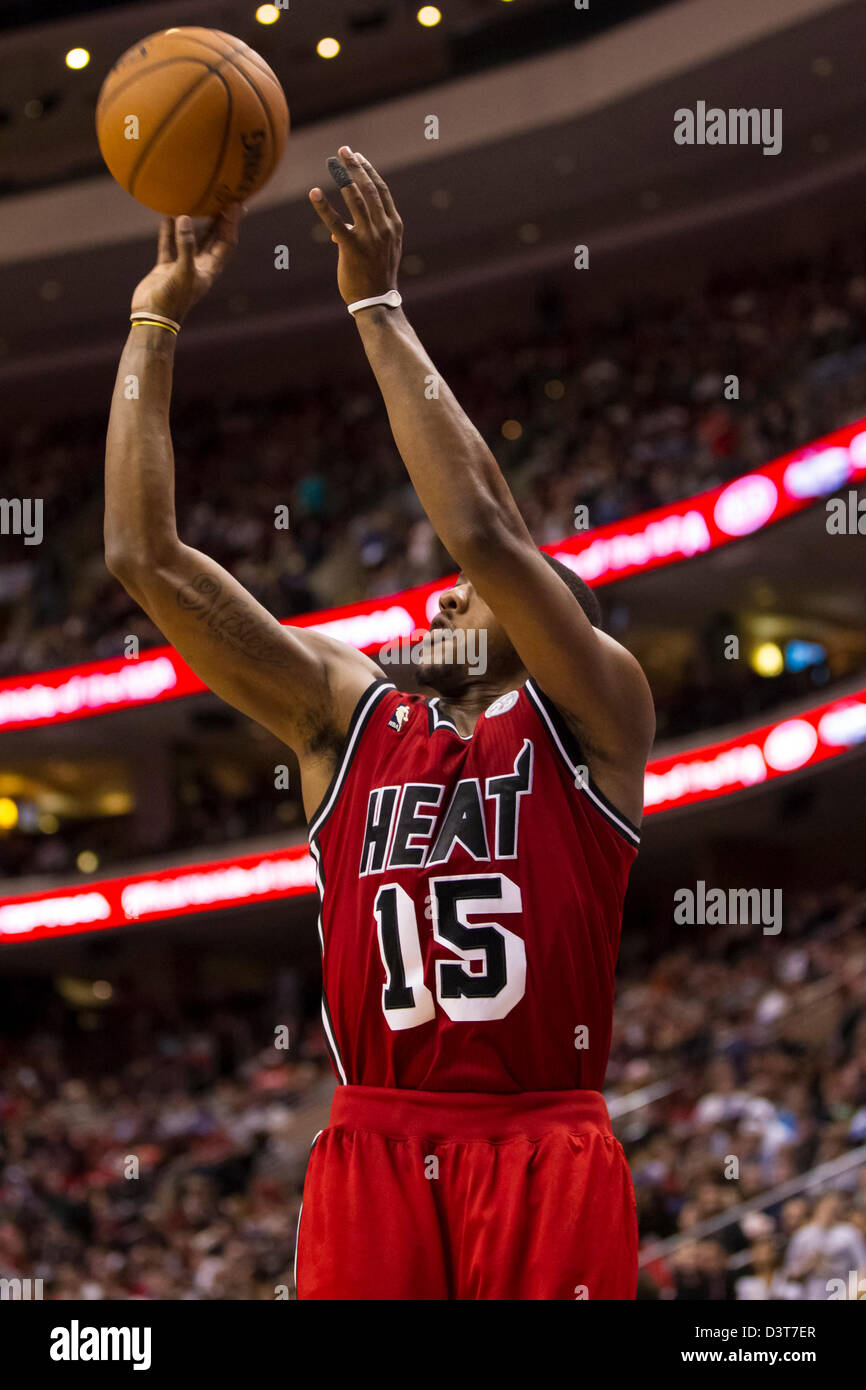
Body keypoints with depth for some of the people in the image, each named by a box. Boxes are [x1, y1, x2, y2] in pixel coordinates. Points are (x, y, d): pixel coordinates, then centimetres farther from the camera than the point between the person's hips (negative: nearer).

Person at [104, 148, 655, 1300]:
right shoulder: (345, 716, 15)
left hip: (545, 1157, -3)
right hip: (372, 1151, 3)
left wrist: (378, 309, -7)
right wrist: (157, 321, 9)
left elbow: (482, 527, -11)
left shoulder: (591, 719, 5)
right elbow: (145, 556, 10)